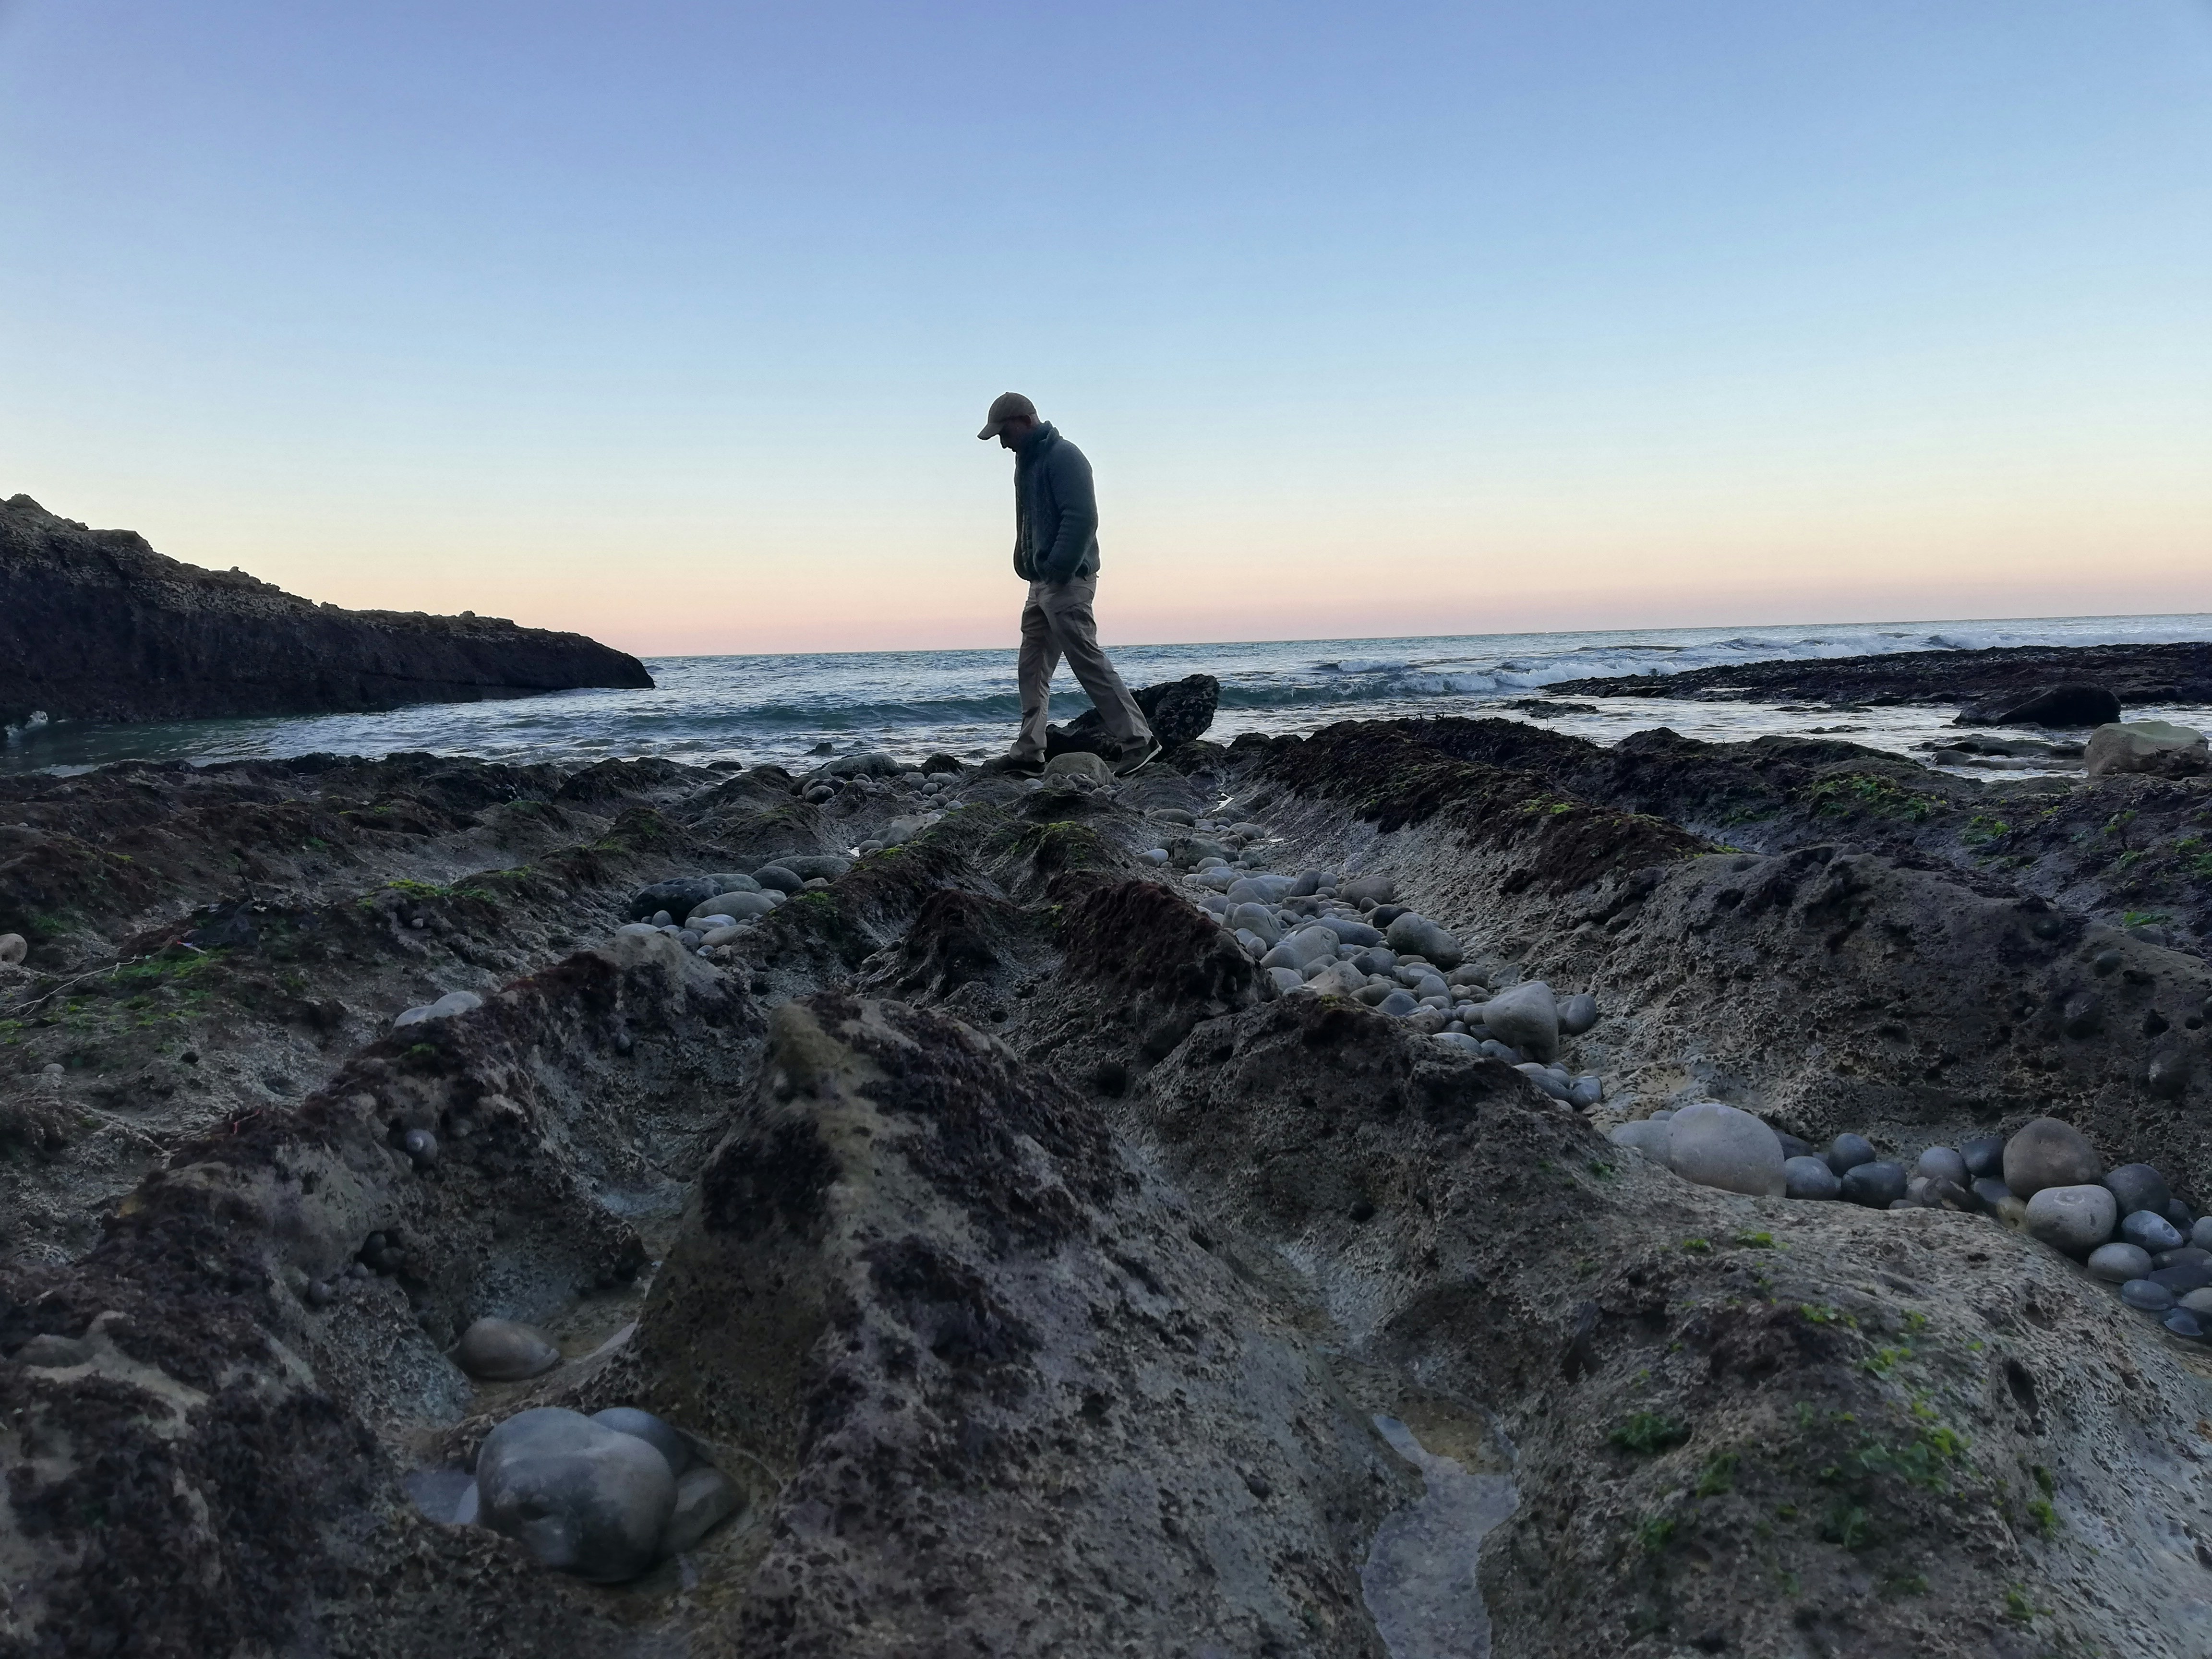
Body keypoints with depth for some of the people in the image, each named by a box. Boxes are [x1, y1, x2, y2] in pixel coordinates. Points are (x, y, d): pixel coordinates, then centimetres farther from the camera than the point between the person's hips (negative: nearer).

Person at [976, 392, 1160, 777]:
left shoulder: (1063, 457, -11)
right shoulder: (1027, 461, 20)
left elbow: (1082, 518, -20)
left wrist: (1057, 570, -22)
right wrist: (1027, 569, 14)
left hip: (1067, 582, -10)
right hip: (1041, 582, 10)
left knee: (1088, 660, -12)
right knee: (1033, 668, 8)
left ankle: (1136, 740, -8)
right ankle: (1028, 753, 11)